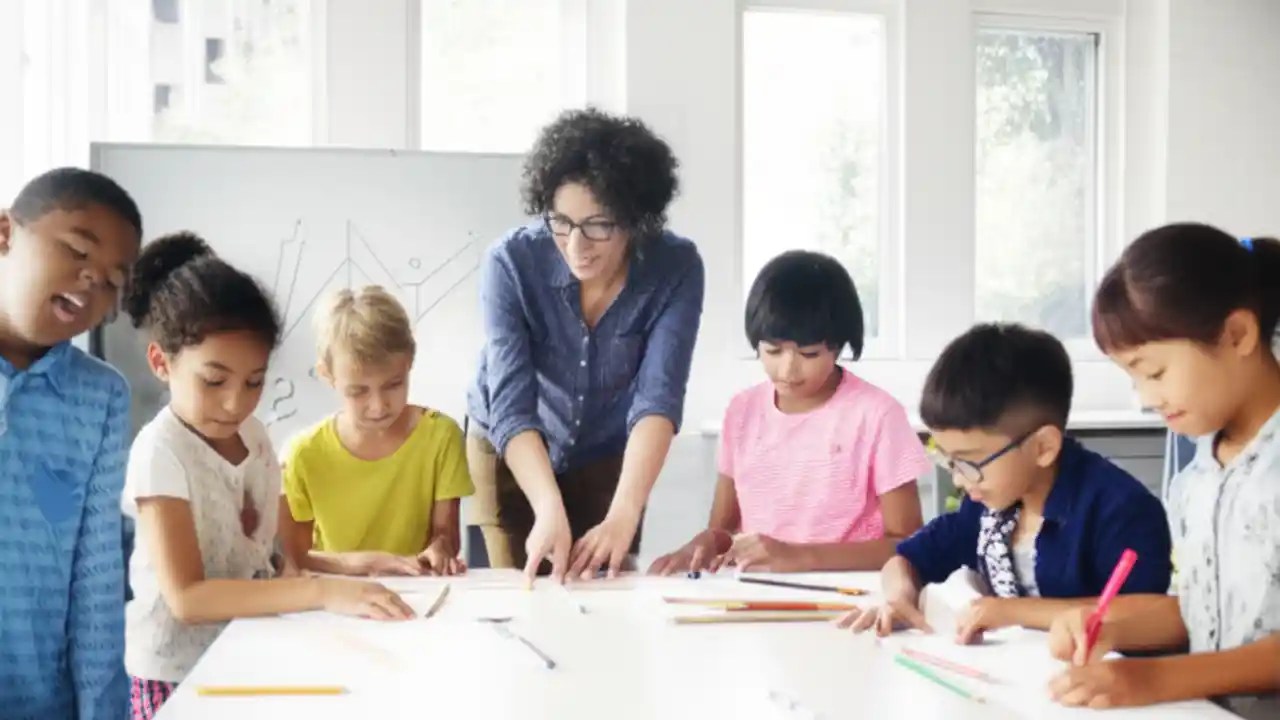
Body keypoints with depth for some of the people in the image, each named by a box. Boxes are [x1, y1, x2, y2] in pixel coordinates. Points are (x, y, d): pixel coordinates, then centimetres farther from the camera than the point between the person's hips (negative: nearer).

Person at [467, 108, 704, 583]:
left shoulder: (675, 268, -26)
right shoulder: (511, 262, -29)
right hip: (509, 454, -1)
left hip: (610, 459, 1)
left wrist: (623, 516, -46)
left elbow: (658, 398, -33)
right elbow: (512, 404, -34)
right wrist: (549, 511, -49)